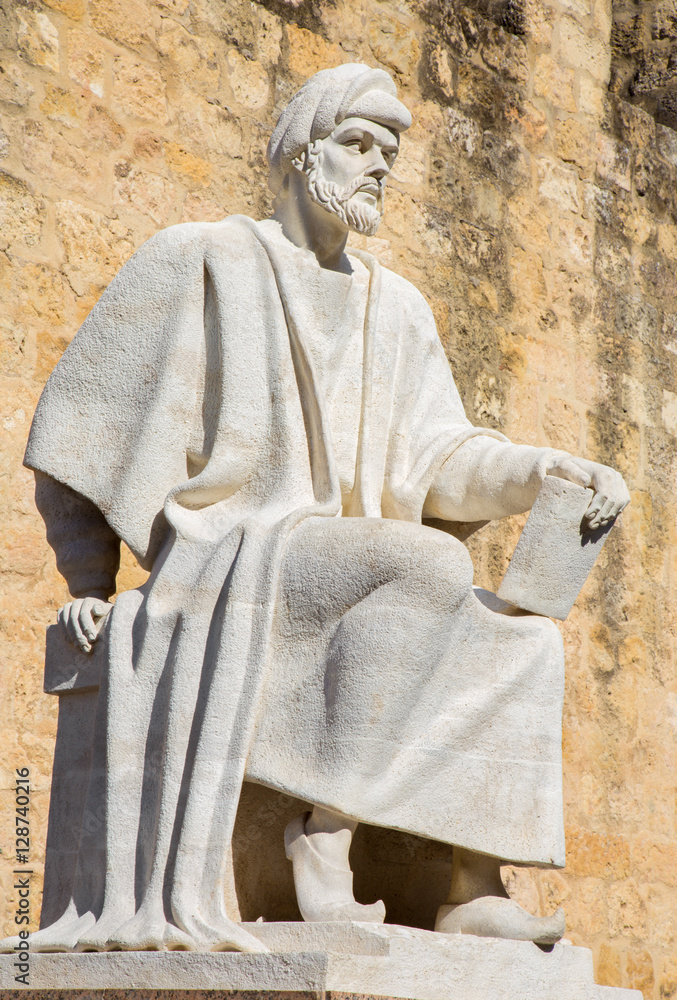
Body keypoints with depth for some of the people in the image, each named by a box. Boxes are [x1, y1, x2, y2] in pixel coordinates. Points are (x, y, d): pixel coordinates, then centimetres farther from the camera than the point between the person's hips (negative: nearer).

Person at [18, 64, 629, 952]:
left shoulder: (397, 310, 18)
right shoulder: (202, 262, 2)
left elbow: (439, 460, 9)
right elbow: (83, 417, 5)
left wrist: (553, 469, -11)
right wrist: (89, 580, -1)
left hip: (339, 573, 7)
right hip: (222, 556, -7)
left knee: (524, 640, -12)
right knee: (429, 563, -32)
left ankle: (473, 886, -15)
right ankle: (325, 825, -30)